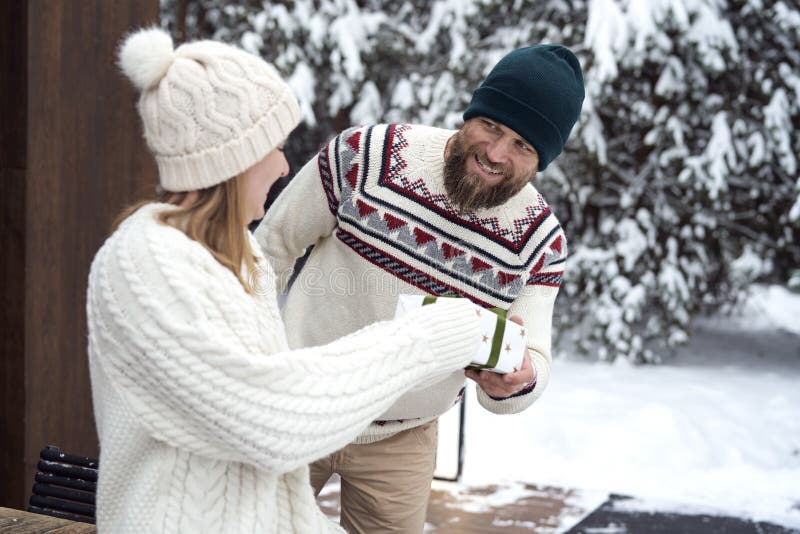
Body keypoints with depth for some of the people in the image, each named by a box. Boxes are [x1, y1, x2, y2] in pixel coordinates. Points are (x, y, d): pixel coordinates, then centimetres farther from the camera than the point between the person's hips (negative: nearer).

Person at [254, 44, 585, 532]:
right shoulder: (367, 154, -18)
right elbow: (274, 243, -4)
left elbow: (534, 357, -12)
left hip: (403, 441, 1)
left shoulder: (540, 239, -12)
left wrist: (516, 381, -37)